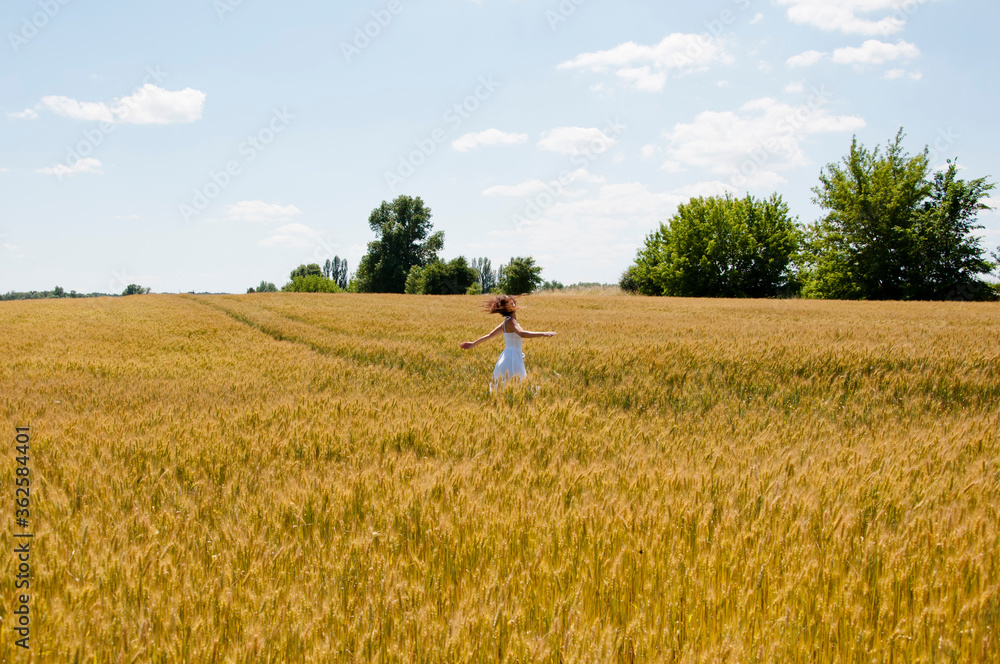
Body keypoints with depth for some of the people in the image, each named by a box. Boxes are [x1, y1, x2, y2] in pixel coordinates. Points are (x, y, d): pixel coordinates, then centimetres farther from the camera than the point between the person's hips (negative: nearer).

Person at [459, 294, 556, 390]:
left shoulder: (505, 323, 13)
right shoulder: (510, 321, -14)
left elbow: (490, 335, 22)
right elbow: (522, 334, -33)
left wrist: (474, 343, 35)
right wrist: (543, 334, -37)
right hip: (512, 358, -9)